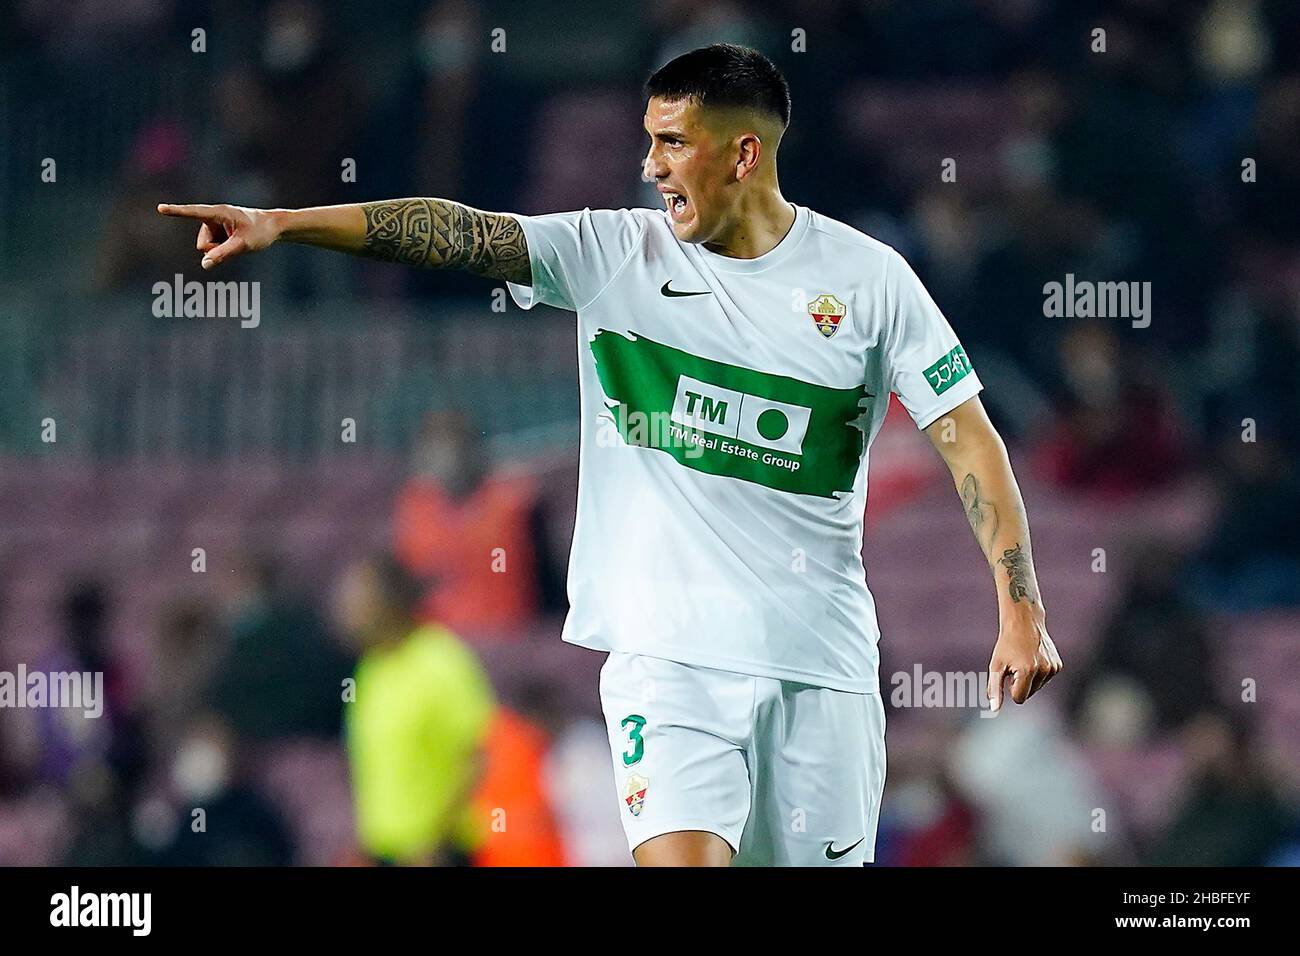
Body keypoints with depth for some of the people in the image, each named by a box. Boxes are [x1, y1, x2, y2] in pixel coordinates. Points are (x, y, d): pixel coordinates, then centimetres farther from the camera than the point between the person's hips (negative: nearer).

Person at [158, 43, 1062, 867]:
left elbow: (969, 437, 0)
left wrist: (1022, 609, -8)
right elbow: (459, 233, -9)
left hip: (821, 662, 0)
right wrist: (279, 222, -20)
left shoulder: (868, 278, -1)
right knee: (678, 858, -17)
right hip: (666, 653, 0)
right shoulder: (615, 252, 2)